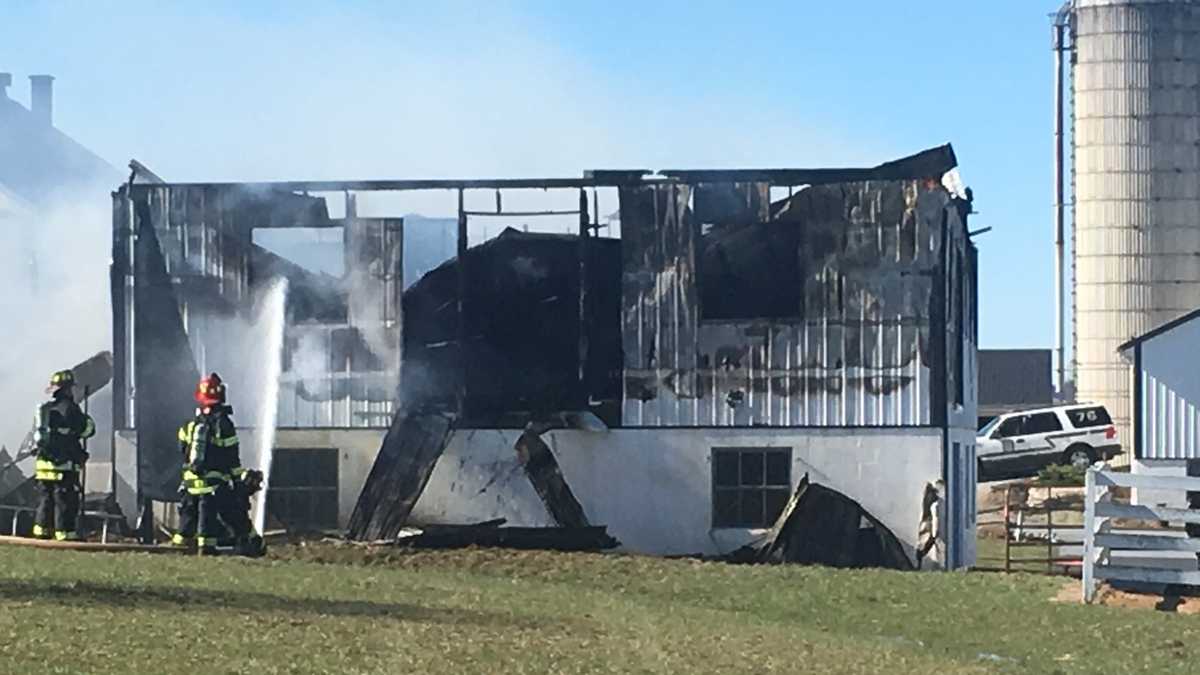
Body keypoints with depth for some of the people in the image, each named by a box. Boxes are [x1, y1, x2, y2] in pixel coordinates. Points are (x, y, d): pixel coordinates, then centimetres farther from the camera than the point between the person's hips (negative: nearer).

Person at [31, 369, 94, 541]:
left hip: (43, 463, 7)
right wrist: (86, 418, 14)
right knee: (65, 500, -4)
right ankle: (65, 532, -6)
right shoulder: (69, 408, -11)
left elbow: (37, 436, 21)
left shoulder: (44, 409, 13)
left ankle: (42, 529, 15)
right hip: (64, 465, -7)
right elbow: (88, 429, -6)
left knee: (46, 498, 15)